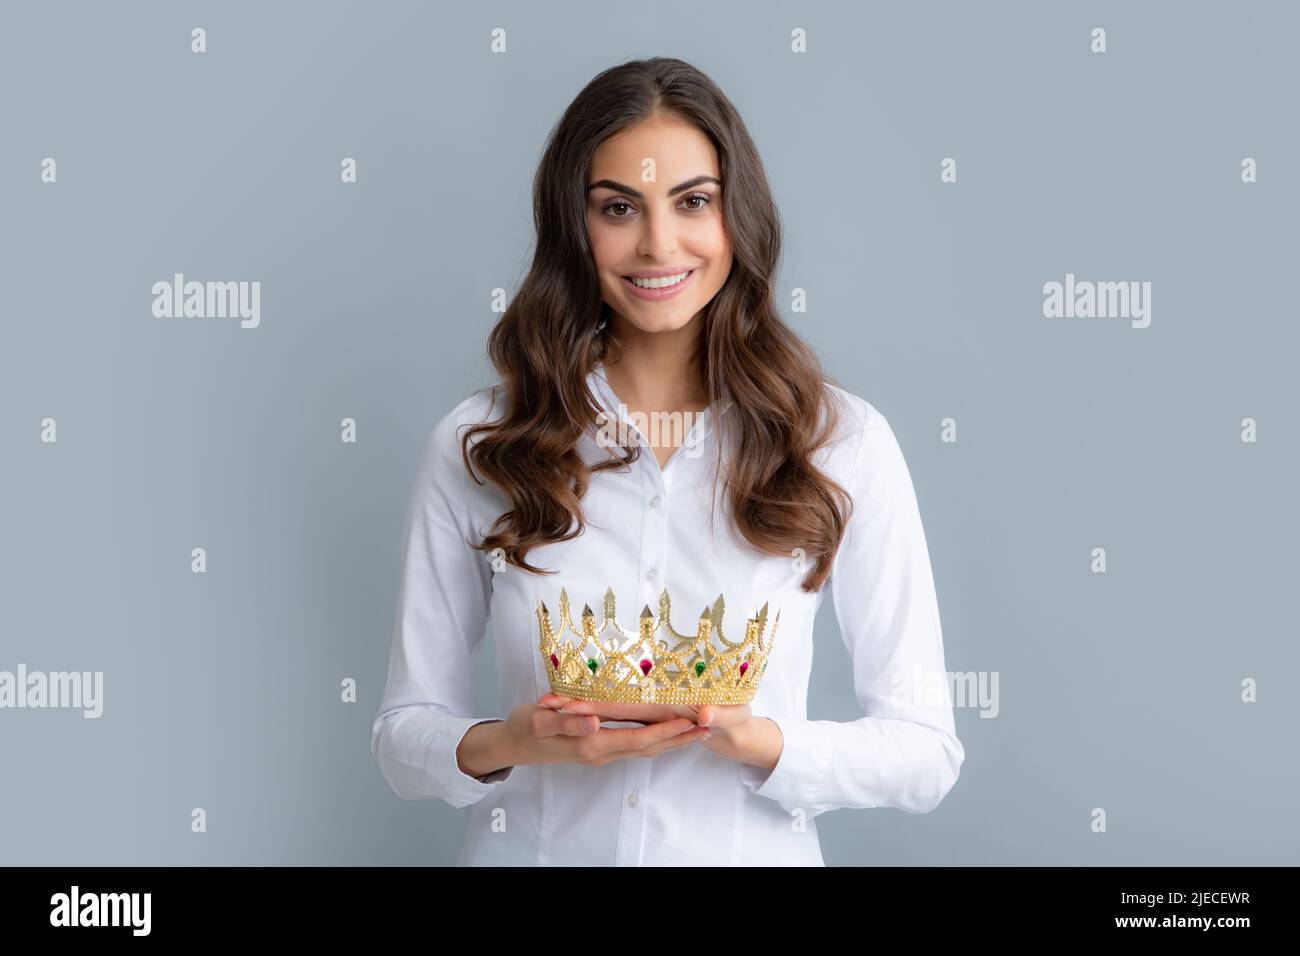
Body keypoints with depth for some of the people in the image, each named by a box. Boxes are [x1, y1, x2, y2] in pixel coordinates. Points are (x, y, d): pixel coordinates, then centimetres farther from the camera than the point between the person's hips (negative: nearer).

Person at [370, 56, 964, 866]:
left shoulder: (843, 442, -9)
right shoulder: (475, 445, -7)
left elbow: (927, 753, -7)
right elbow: (405, 733, -3)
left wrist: (761, 744, -24)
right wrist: (508, 745, -23)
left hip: (752, 848, 0)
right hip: (534, 845, 1)